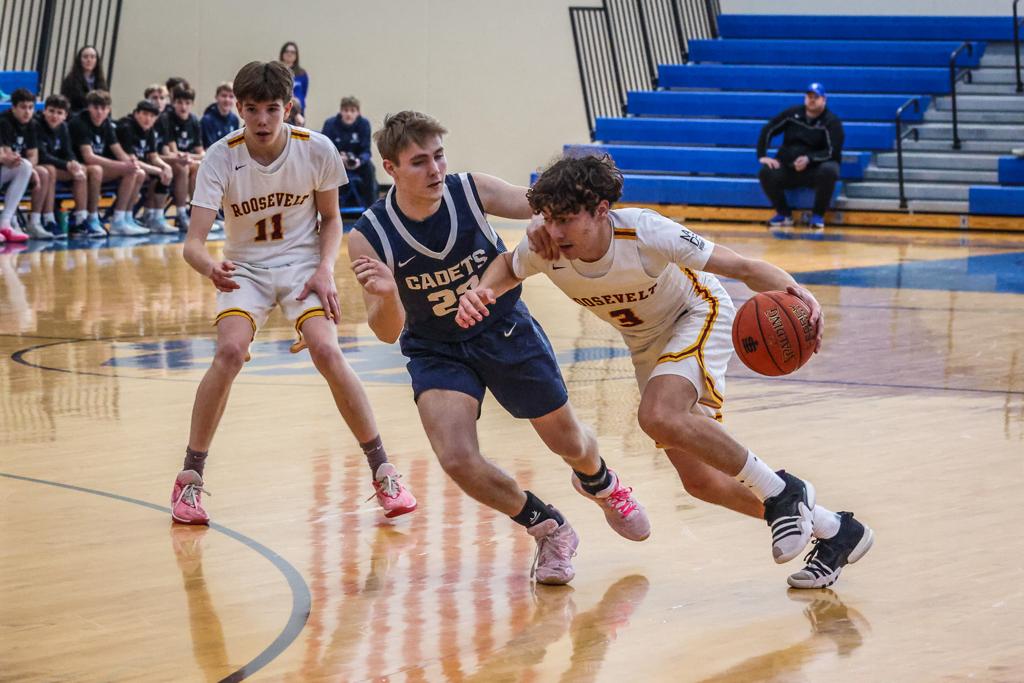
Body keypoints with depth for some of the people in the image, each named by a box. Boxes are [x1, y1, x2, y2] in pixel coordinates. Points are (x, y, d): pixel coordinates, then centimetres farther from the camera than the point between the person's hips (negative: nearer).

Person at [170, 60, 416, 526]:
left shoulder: (317, 151, -15)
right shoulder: (221, 159, -19)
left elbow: (330, 219, 3)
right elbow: (193, 241, -24)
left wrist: (325, 270, -14)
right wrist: (210, 268, -46)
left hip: (302, 262, 0)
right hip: (244, 268, 0)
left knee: (326, 352, -22)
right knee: (231, 351, -24)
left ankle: (382, 472, -7)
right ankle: (189, 479, -10)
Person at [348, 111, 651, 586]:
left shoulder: (474, 191, -22)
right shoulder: (368, 239, -23)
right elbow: (388, 332, -18)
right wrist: (386, 296, -42)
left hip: (507, 331, 1)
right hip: (436, 351, -1)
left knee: (569, 443, 14)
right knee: (458, 461, -22)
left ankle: (600, 484, 54)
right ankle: (549, 529, 6)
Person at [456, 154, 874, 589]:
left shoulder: (645, 234, -36)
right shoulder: (543, 248, -24)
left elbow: (741, 267, -30)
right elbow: (508, 267, 2)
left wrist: (794, 292, -49)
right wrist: (481, 292, -20)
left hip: (697, 316, -6)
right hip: (647, 346, 6)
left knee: (659, 417, -35)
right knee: (700, 481, 5)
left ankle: (781, 492, -15)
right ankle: (833, 531, 22)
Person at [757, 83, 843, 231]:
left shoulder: (832, 122, -6)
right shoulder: (792, 114, 4)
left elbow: (833, 153, -13)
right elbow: (768, 130, 7)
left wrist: (809, 159, -27)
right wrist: (762, 156, -6)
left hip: (816, 167, -3)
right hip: (788, 167, 3)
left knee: (828, 171, -36)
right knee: (766, 173, -26)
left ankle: (818, 215, -15)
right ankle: (783, 214, -5)